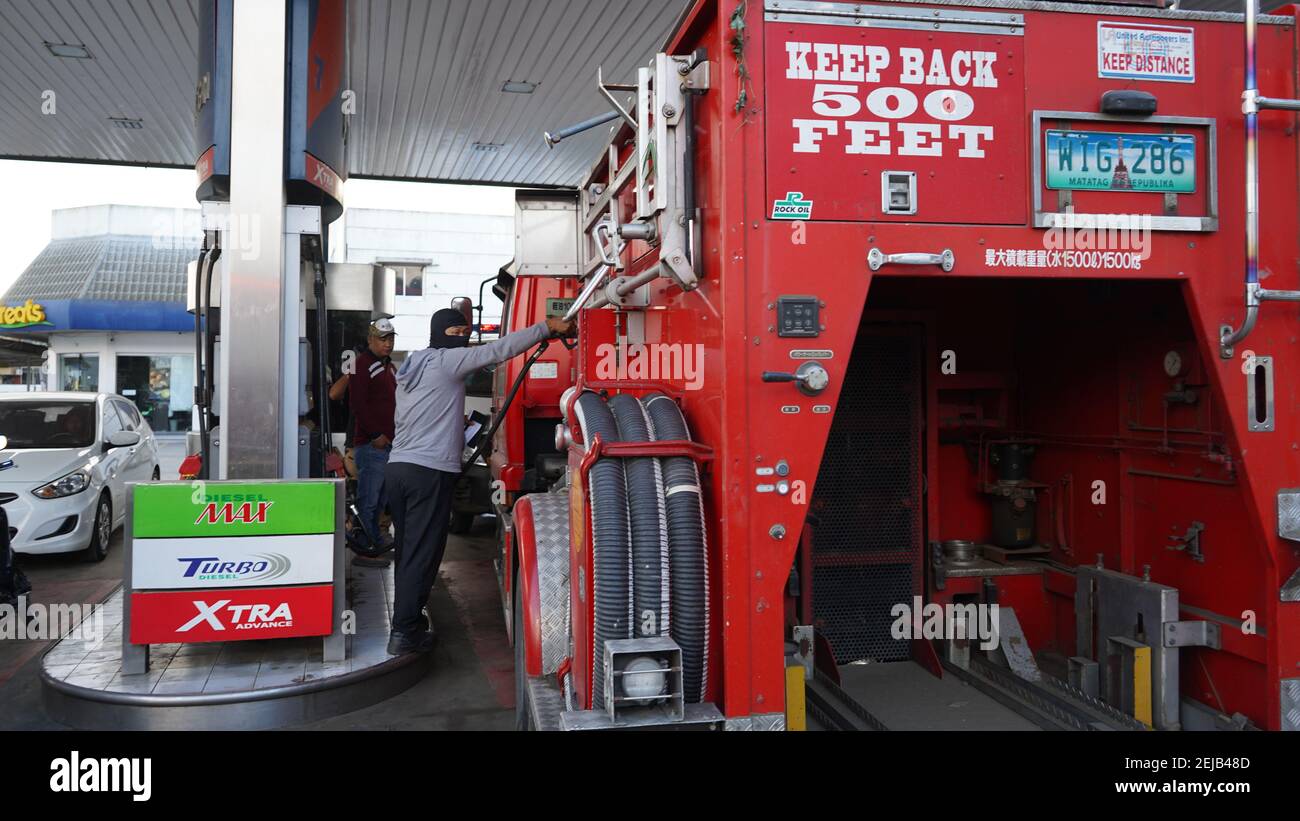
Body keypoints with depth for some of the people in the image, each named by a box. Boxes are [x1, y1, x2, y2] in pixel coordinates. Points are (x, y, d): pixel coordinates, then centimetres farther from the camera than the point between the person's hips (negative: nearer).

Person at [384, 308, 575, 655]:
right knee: (421, 554, -5)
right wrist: (548, 327, -9)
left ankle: (407, 619, 20)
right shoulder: (447, 360, -5)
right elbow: (501, 349, -11)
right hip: (429, 471, -9)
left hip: (398, 466, 9)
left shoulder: (409, 369, 21)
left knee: (407, 551, 14)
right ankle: (404, 633, -3)